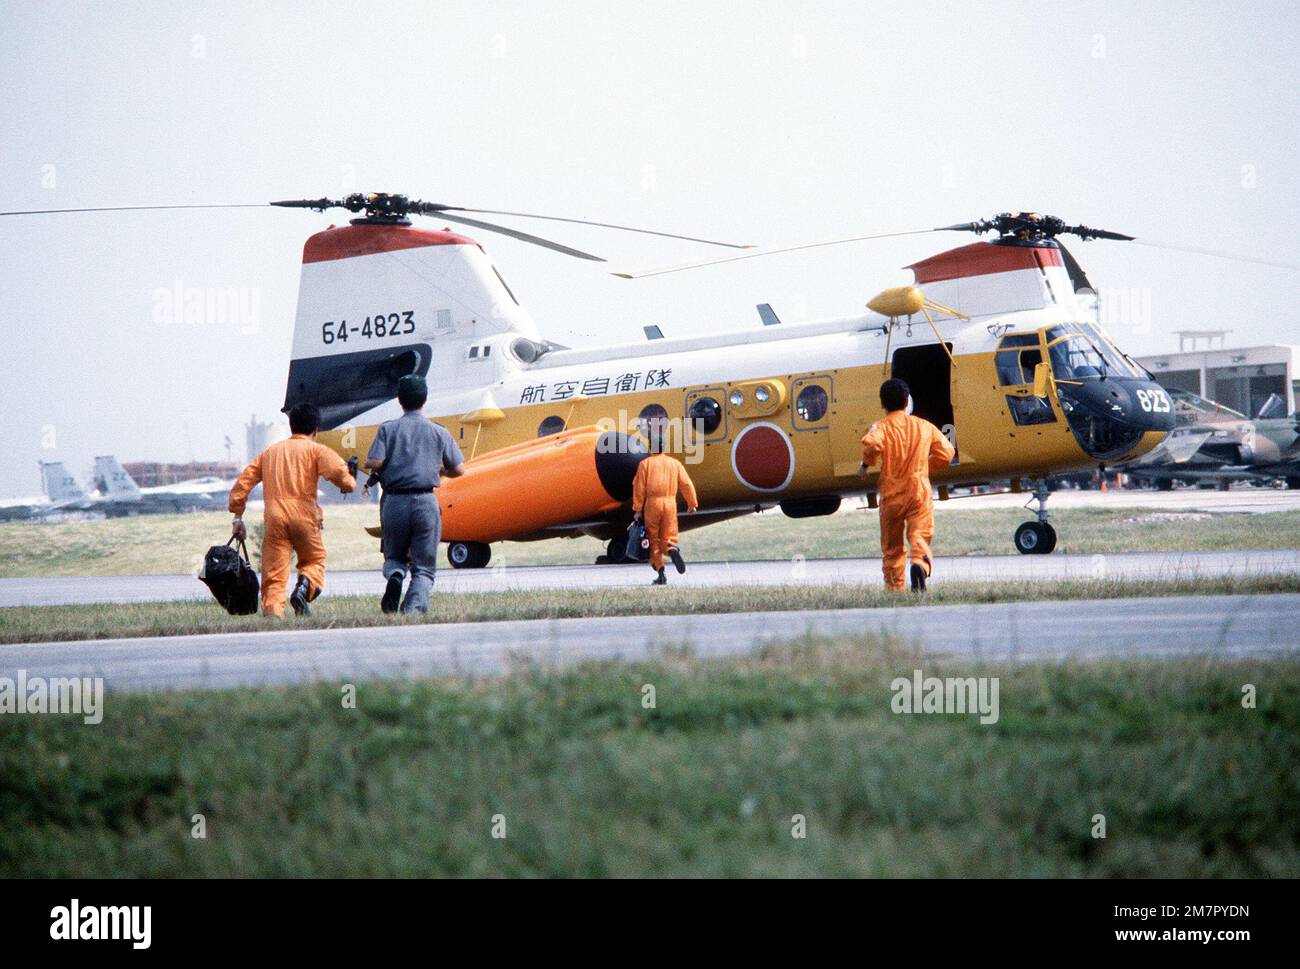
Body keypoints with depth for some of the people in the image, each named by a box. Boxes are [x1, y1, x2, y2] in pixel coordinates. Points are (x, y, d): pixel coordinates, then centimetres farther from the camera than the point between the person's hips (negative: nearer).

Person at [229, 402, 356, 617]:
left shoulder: (270, 452, 22)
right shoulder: (316, 450, 9)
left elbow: (243, 483, 17)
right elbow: (340, 473, -9)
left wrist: (237, 517, 20)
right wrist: (348, 484, 12)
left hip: (274, 517, 2)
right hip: (303, 515, -2)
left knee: (273, 576, 1)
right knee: (314, 560, 19)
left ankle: (272, 612, -21)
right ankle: (306, 586, -10)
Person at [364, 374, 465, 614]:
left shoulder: (388, 429, 3)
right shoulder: (439, 432, 6)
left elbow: (374, 462, -9)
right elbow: (458, 469, 6)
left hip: (394, 501, 0)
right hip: (426, 503, 0)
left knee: (394, 556, 19)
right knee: (424, 566, 5)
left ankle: (394, 576, -15)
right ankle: (414, 606, -19)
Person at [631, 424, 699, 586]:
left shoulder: (645, 463, -2)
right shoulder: (675, 463, 6)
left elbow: (639, 487, -5)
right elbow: (687, 484, 6)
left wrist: (637, 509, -1)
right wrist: (692, 503, 16)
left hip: (652, 504, -2)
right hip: (670, 503, 2)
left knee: (653, 539, 6)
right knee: (668, 537, 9)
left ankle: (660, 573, -3)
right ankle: (673, 550, -28)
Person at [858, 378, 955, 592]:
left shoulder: (882, 427, -3)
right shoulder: (924, 426, 8)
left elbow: (872, 443, -26)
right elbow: (946, 452, 9)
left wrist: (865, 465, -9)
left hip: (891, 494, -1)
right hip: (919, 490, 1)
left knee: (892, 546, 11)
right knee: (920, 535, -7)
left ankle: (894, 589, 12)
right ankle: (920, 564, -38)